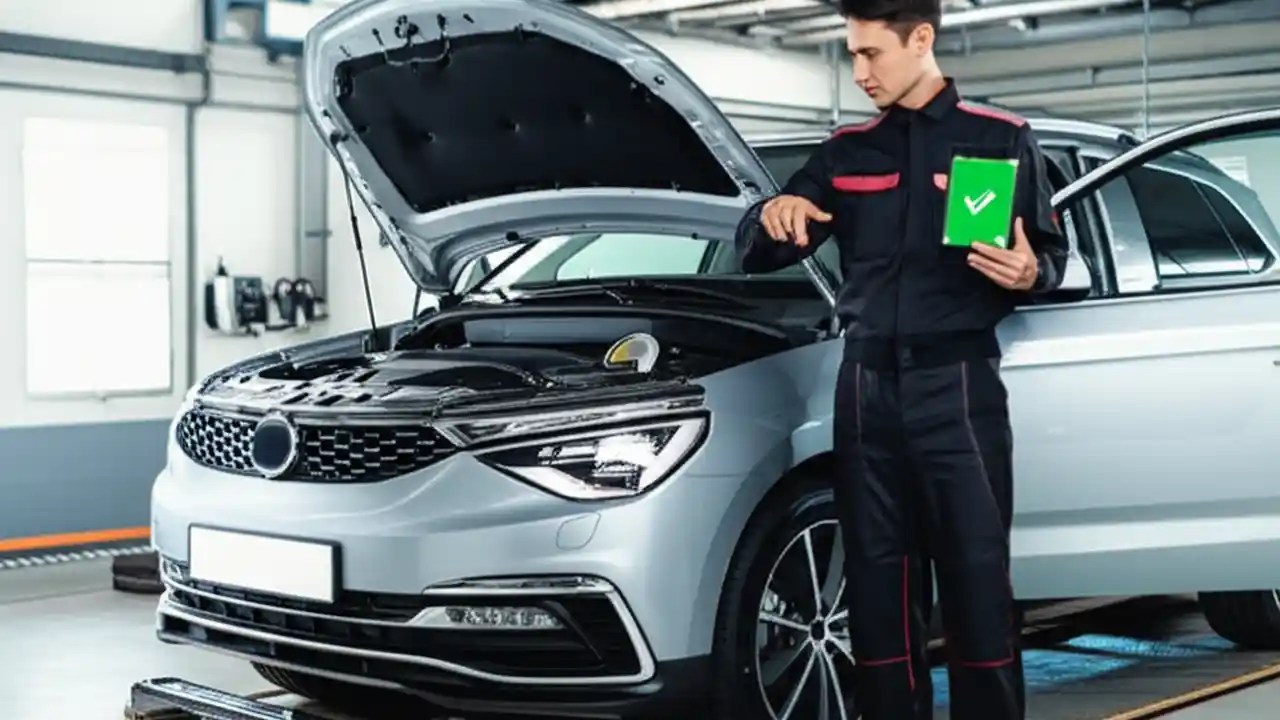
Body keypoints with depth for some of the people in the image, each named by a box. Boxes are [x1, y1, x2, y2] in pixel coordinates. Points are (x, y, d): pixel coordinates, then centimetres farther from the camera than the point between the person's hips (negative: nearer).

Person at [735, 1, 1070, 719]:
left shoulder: (1002, 139, 4)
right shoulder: (846, 152, 13)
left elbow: (1051, 253, 5)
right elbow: (757, 255, 14)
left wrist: (1028, 272, -19)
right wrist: (773, 216, -10)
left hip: (958, 382, -3)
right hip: (867, 385, 4)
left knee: (977, 579, -3)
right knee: (878, 584, 7)